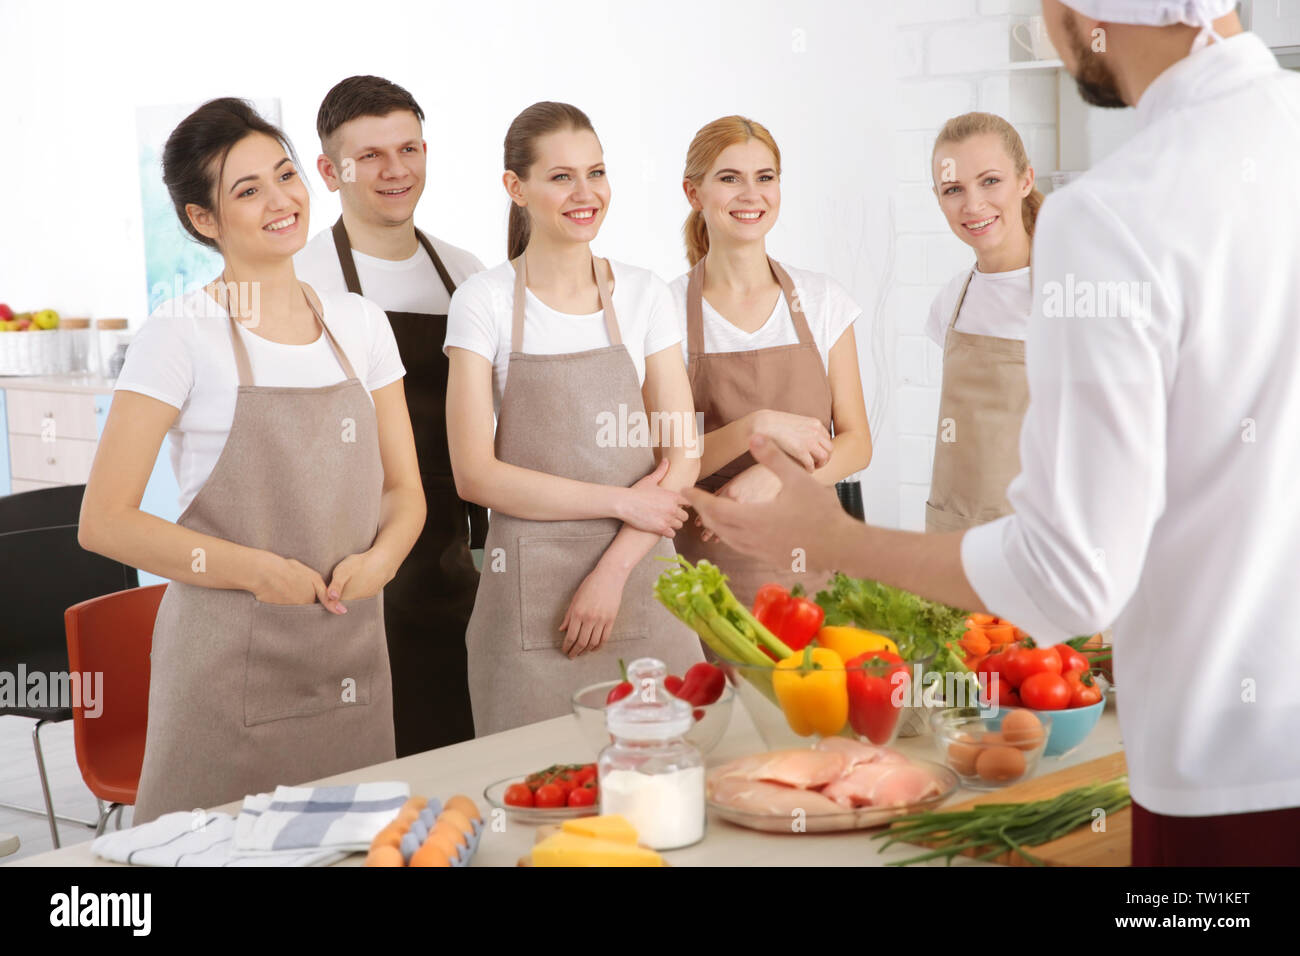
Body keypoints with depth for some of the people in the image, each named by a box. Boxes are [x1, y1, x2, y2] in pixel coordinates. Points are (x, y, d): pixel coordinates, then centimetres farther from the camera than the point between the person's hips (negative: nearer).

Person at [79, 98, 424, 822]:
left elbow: (404, 491, 12)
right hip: (232, 669, -4)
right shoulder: (182, 336, -6)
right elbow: (105, 522, -9)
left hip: (350, 657, 5)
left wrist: (378, 559, -9)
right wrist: (254, 570, -17)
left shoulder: (361, 325, 8)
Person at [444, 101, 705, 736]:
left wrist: (613, 571, -9)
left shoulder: (644, 295, 6)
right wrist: (622, 501, -10)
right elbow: (476, 475, -8)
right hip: (530, 599, -2)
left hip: (640, 581, 2)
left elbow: (683, 457, 3)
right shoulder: (484, 302, -2)